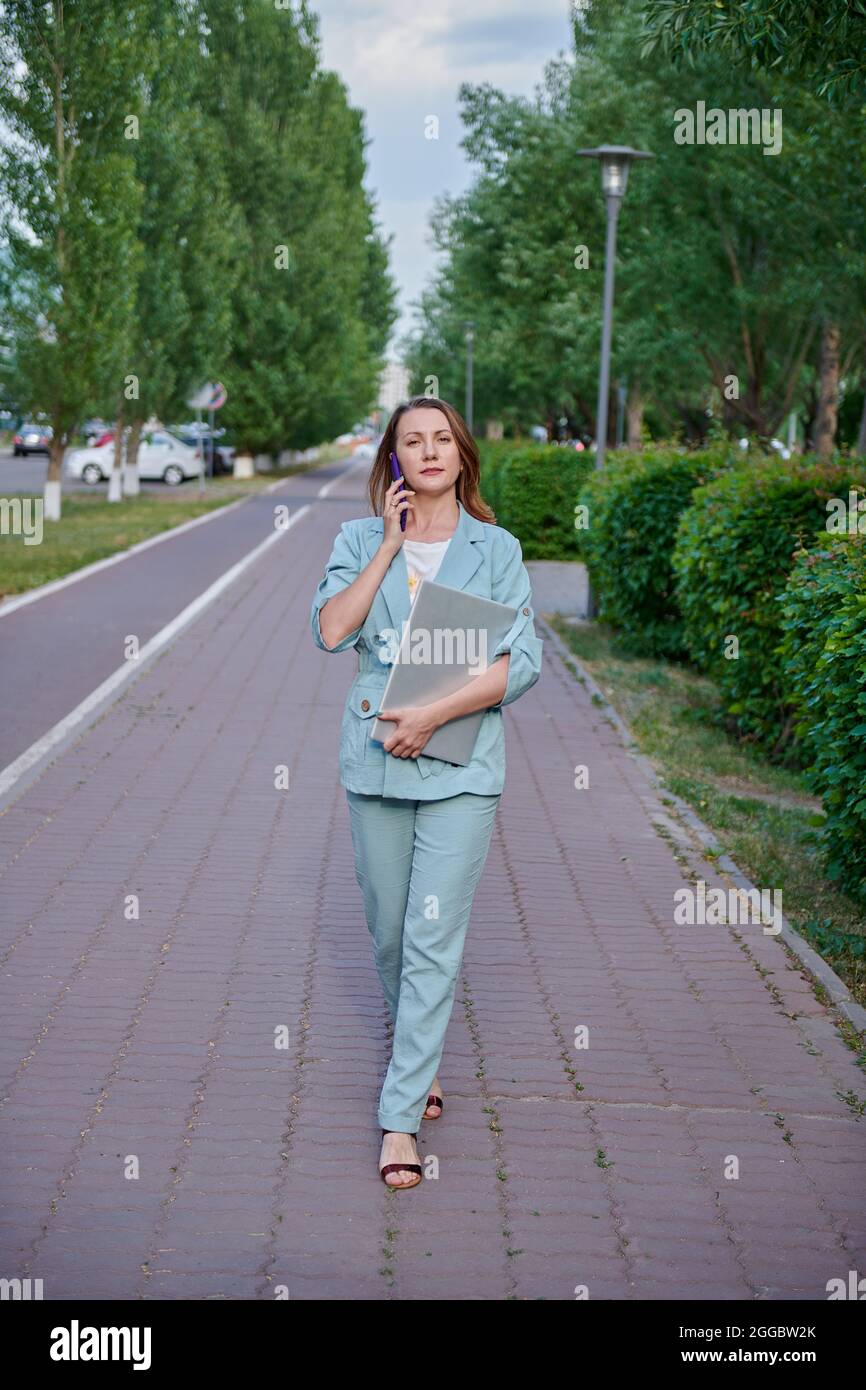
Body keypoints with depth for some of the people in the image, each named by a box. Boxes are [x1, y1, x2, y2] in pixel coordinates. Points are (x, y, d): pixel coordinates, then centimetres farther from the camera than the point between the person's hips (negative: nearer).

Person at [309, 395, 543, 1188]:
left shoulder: (496, 549, 2)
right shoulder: (360, 541, 6)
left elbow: (523, 661, -6)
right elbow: (331, 630, -10)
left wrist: (433, 715, -15)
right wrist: (391, 544, -9)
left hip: (460, 765, -2)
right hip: (374, 761, 2)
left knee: (434, 939, -6)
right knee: (389, 929, 12)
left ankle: (401, 1116, -1)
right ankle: (422, 1054, 39)